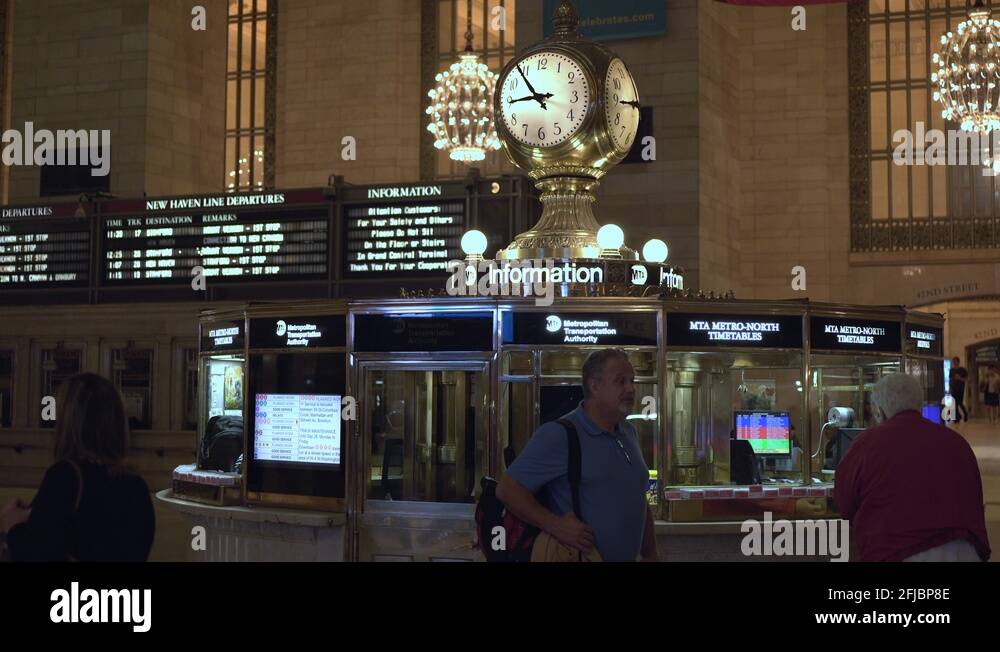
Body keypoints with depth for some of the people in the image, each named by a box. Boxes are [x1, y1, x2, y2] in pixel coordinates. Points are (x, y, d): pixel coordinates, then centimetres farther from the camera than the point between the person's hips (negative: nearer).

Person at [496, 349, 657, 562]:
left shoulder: (629, 433, 9)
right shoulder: (559, 435, -17)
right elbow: (507, 489, -19)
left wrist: (650, 555, 11)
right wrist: (556, 525, -27)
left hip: (628, 557, 8)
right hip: (576, 558, -7)